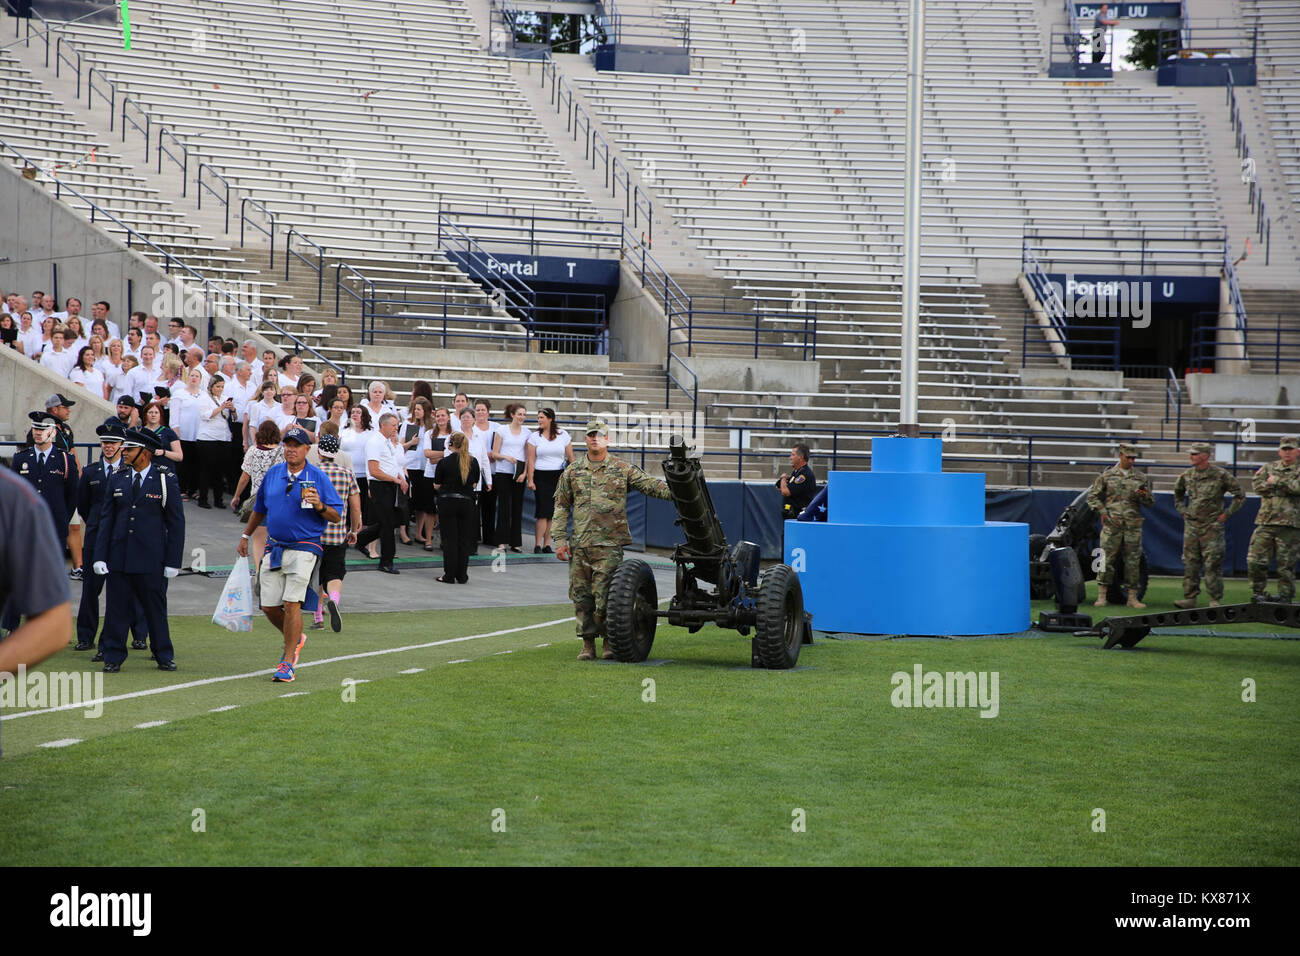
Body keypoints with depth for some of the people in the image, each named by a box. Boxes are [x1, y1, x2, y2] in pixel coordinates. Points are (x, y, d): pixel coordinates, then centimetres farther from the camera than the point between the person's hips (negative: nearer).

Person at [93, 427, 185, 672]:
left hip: (151, 560, -3)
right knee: (116, 608, 3)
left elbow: (176, 523, -1)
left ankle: (164, 656, 16)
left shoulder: (165, 480, -1)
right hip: (119, 557, 3)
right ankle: (113, 658, 10)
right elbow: (106, 518, 8)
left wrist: (173, 562, -7)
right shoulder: (118, 479, 8)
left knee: (155, 608, 5)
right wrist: (100, 556, 0)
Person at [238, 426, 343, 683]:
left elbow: (336, 516, -1)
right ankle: (295, 638, 32)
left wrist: (319, 506, -20)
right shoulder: (273, 474, 10)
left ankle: (287, 664, -5)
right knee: (269, 606, 3)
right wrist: (245, 536, 26)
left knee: (292, 603, -13)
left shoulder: (318, 477, -2)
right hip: (274, 547, 5)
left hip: (304, 548, -5)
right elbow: (259, 508, 24)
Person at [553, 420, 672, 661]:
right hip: (579, 545, 3)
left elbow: (650, 484, 0)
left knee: (605, 595, -8)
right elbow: (561, 506, 14)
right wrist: (560, 539, 6)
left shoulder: (622, 469, 6)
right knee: (581, 595, 4)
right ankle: (588, 643, 13)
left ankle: (610, 641, 7)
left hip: (609, 544, -3)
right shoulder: (572, 472, 13)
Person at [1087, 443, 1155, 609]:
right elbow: (1092, 496, 8)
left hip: (1133, 525, 2)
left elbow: (1151, 504, 12)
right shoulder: (1107, 475, 5)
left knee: (1133, 561, 2)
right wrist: (1103, 512, -5)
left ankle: (1132, 597, 8)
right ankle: (1102, 596, 1)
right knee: (1107, 559, -4)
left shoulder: (1141, 477, 11)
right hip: (1112, 525, -2)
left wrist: (1144, 496, -10)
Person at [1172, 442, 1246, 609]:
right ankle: (1189, 598, 8)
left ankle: (1215, 600, 1)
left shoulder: (1220, 475, -7)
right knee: (1190, 564, 3)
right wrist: (1182, 510, 17)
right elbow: (1178, 493, 28)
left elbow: (1240, 495, 0)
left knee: (1213, 564, -5)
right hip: (1191, 525, 5)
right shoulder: (1187, 475, 7)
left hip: (1212, 526, -5)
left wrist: (1226, 514, -3)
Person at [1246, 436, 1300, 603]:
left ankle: (1285, 597, 9)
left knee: (1286, 565, 0)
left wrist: (1275, 481, -8)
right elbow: (1257, 485, -2)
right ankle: (1258, 593, 10)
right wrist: (1285, 487, -8)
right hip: (1265, 522, 3)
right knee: (1255, 561, -4)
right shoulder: (1269, 467, 15)